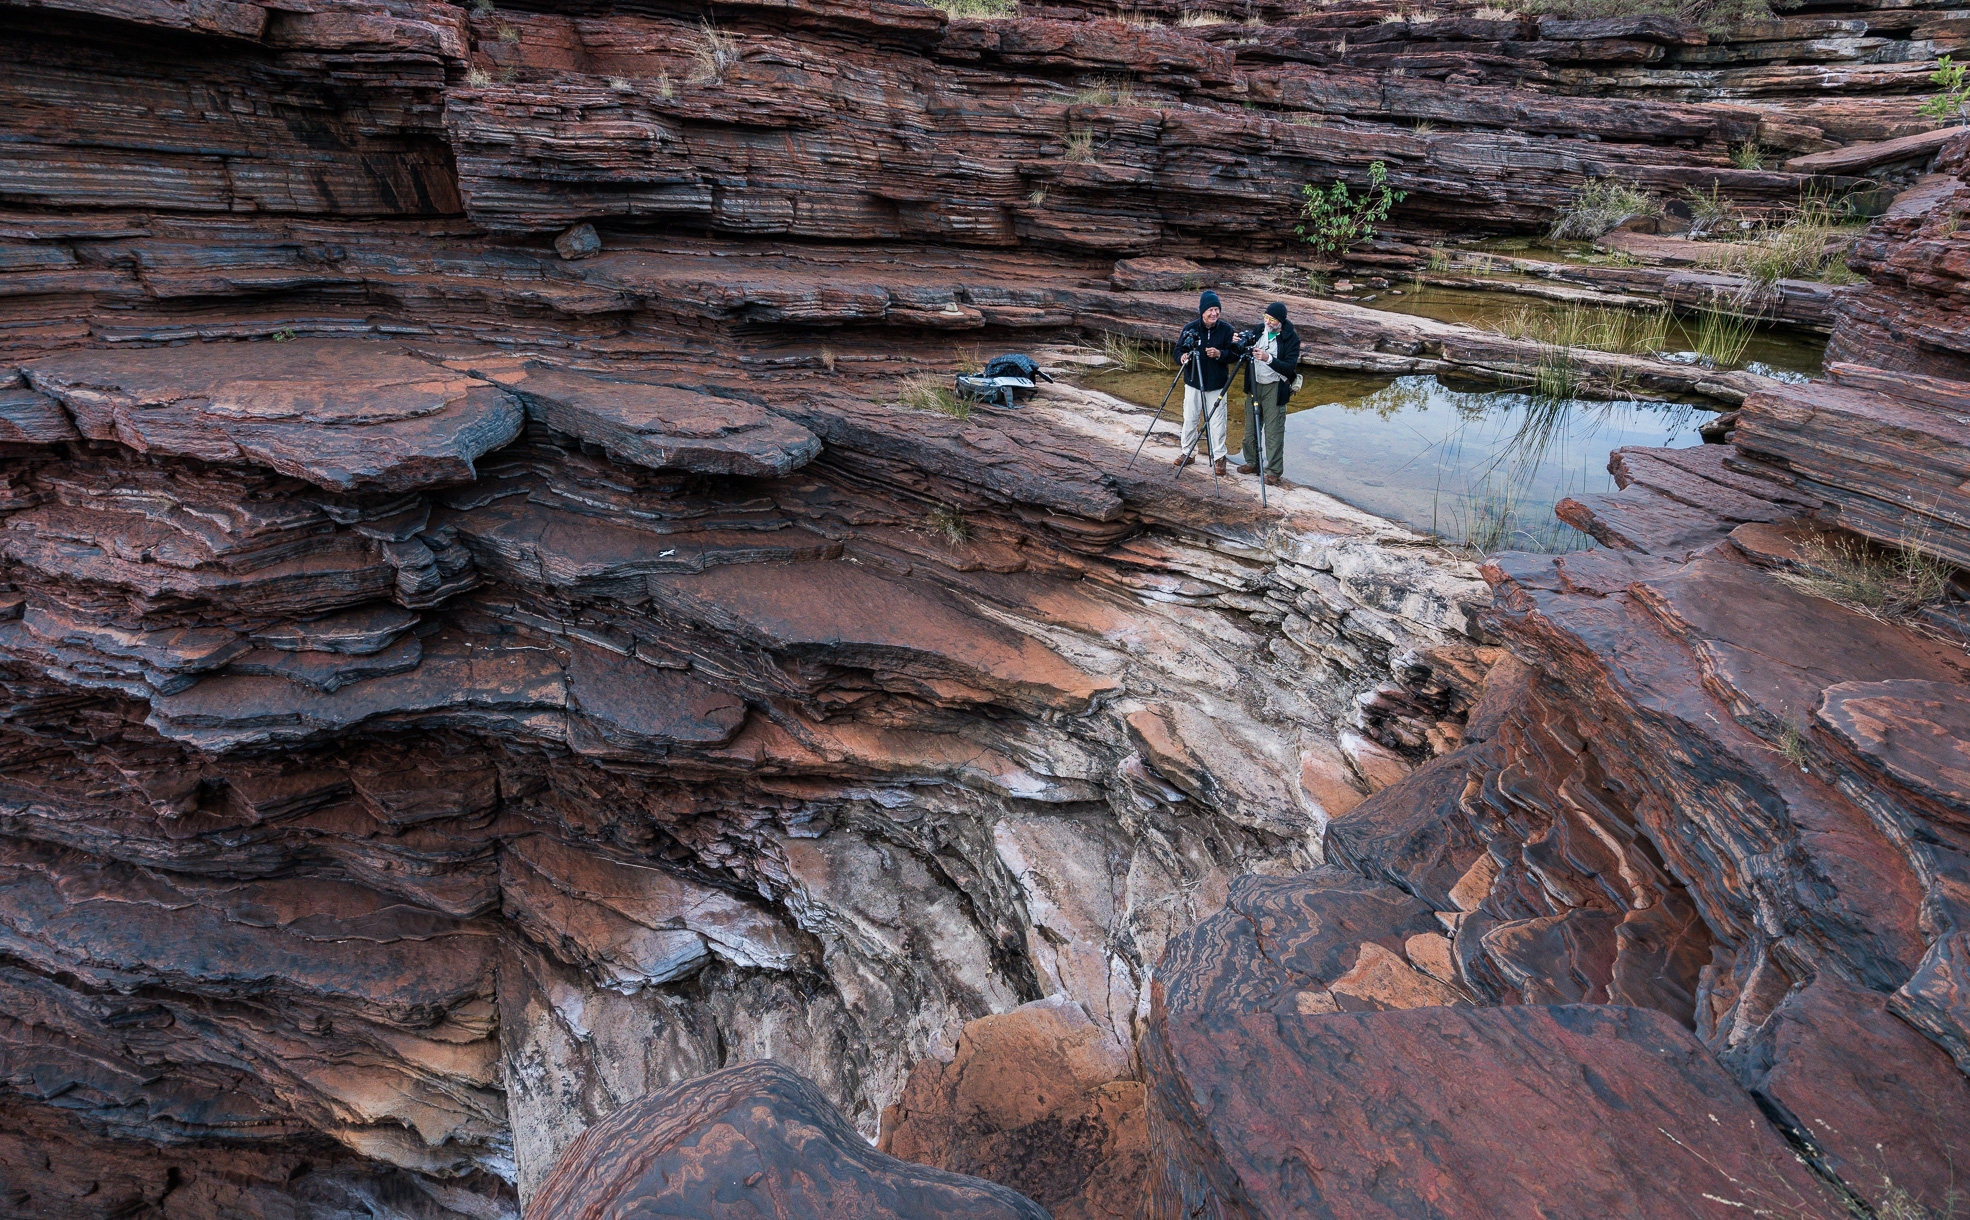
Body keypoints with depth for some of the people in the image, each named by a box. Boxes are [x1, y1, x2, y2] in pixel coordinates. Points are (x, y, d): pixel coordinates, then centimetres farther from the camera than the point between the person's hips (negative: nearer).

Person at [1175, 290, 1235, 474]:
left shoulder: (1226, 329, -6)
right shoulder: (1190, 328, -5)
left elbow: (1233, 355, -3)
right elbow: (1178, 349, 3)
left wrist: (1220, 354, -23)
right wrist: (1182, 356, -20)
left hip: (1217, 385, -1)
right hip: (1193, 383, 1)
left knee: (1217, 421, 2)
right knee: (1189, 419, 9)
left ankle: (1219, 457, 16)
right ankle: (1188, 453, 26)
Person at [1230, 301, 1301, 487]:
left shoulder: (1291, 338, -10)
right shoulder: (1258, 332, 5)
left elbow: (1290, 368, -18)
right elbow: (1238, 355, 10)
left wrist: (1268, 359, -31)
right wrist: (1236, 345, -13)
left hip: (1274, 388, -5)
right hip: (1254, 386, 6)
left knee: (1274, 432, -5)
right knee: (1250, 428, 14)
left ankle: (1274, 472, 4)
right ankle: (1252, 463, 30)